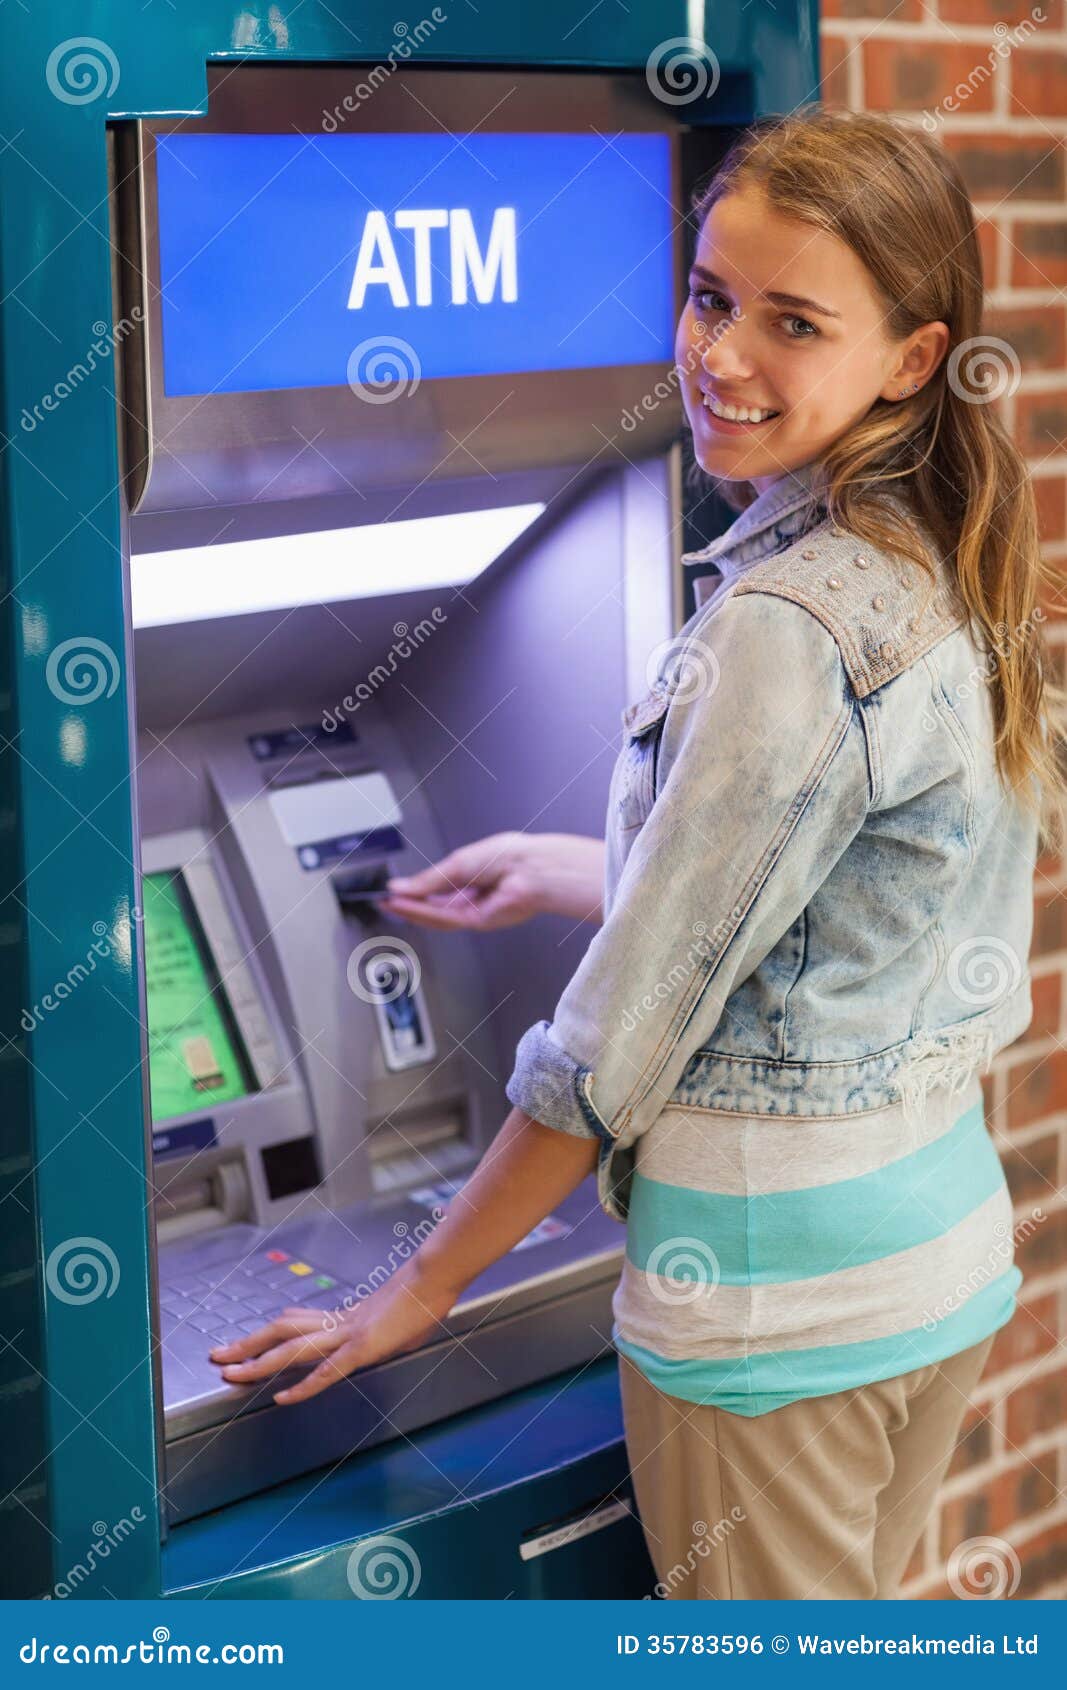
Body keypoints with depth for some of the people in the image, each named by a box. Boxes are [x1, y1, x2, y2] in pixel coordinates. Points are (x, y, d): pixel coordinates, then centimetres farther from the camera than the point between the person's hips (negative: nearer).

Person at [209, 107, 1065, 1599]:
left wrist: (424, 1287, -7)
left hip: (781, 1300, -9)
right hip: (944, 1238, 9)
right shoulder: (944, 581, 4)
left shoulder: (786, 628, -23)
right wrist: (562, 872, 28)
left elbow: (628, 1032, -19)